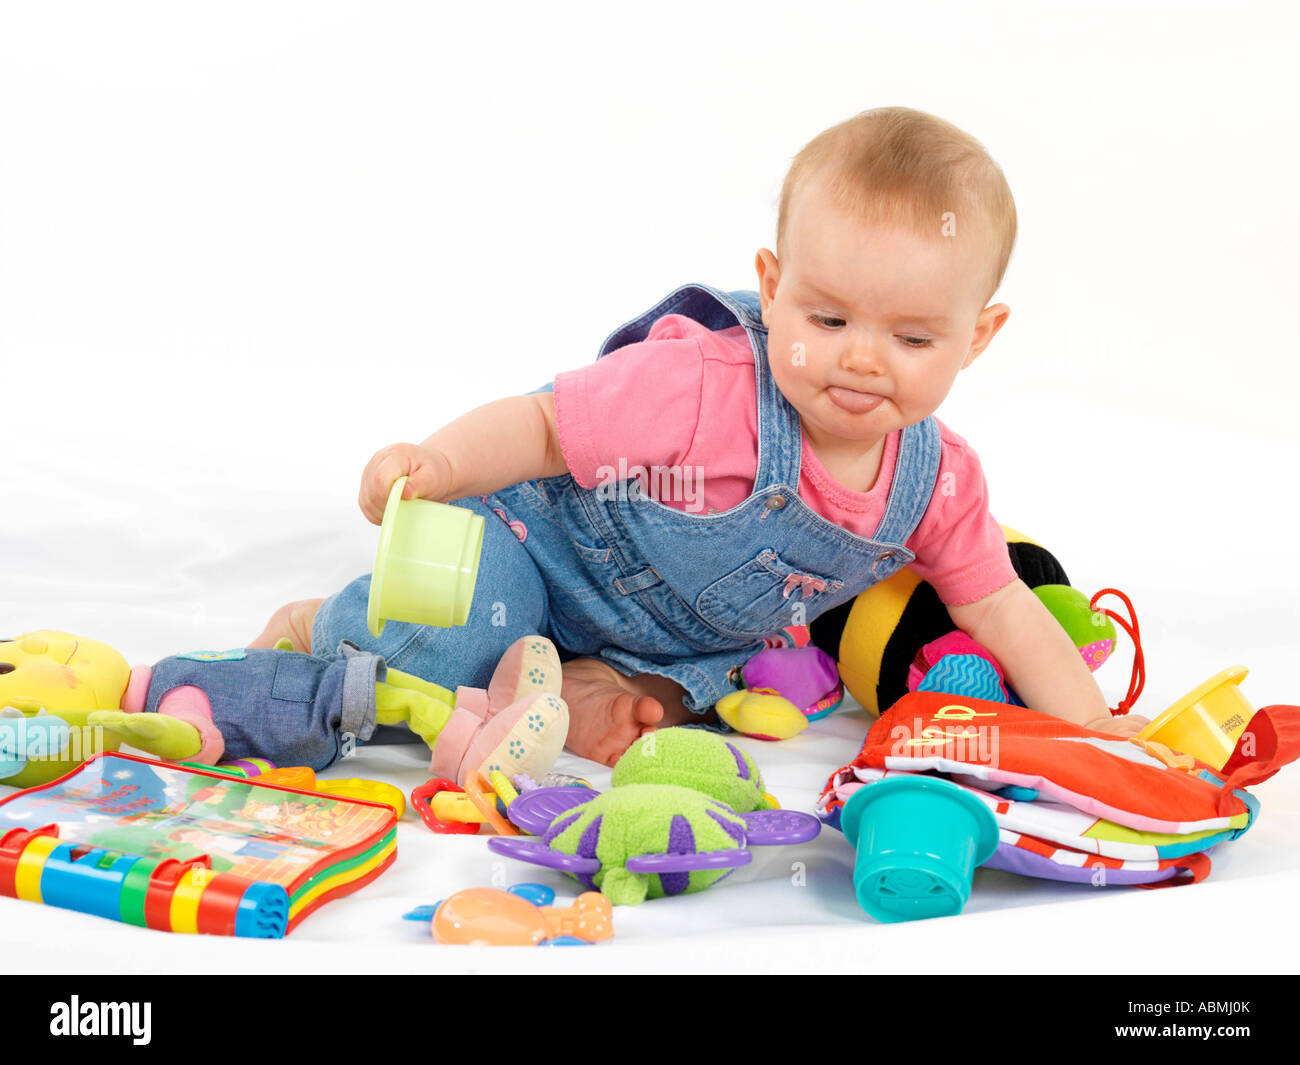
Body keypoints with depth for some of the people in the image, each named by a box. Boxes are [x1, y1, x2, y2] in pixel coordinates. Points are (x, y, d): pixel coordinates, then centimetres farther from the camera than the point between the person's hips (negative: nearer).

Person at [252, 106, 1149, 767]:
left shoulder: (941, 481, -14)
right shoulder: (701, 389, -34)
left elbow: (1001, 607, -4)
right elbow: (543, 425, -29)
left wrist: (1089, 725, -9)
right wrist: (442, 460, -47)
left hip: (696, 633, 5)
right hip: (537, 535, -5)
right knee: (440, 655, -23)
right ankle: (313, 626, 5)